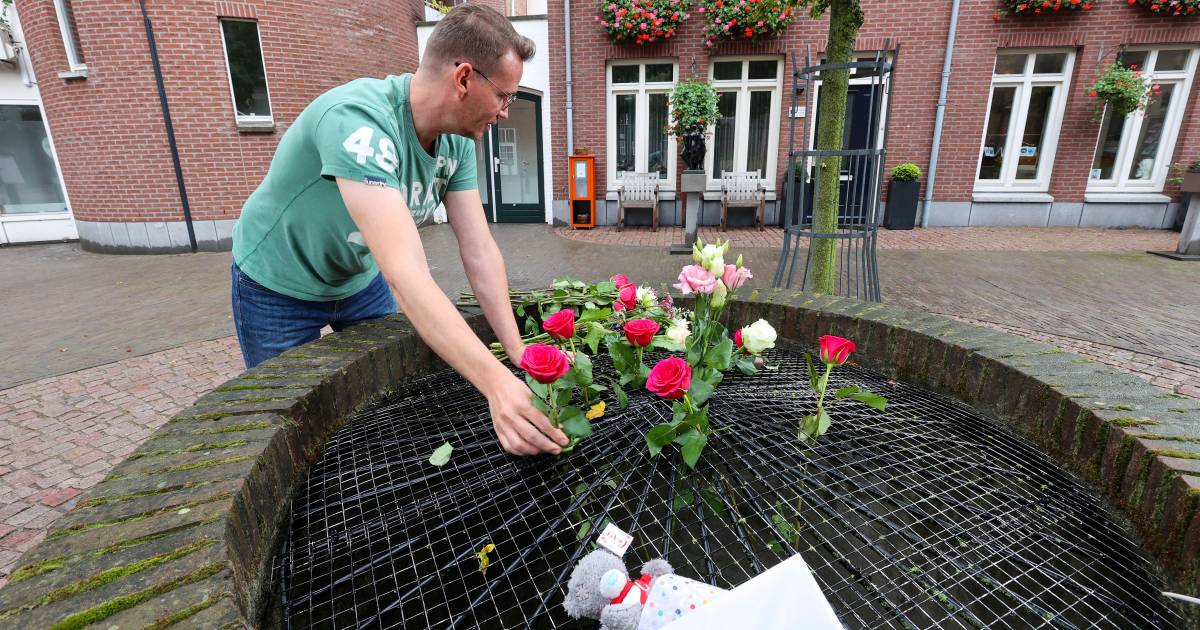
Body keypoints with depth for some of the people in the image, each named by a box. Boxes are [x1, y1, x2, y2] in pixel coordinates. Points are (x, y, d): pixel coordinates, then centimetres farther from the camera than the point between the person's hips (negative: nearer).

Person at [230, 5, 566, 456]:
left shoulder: (458, 140, -15)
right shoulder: (358, 121, -38)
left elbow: (479, 250, -17)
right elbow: (406, 275, -48)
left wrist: (517, 352, -23)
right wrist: (496, 383, -53)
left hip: (362, 278, 6)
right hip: (280, 286, -6)